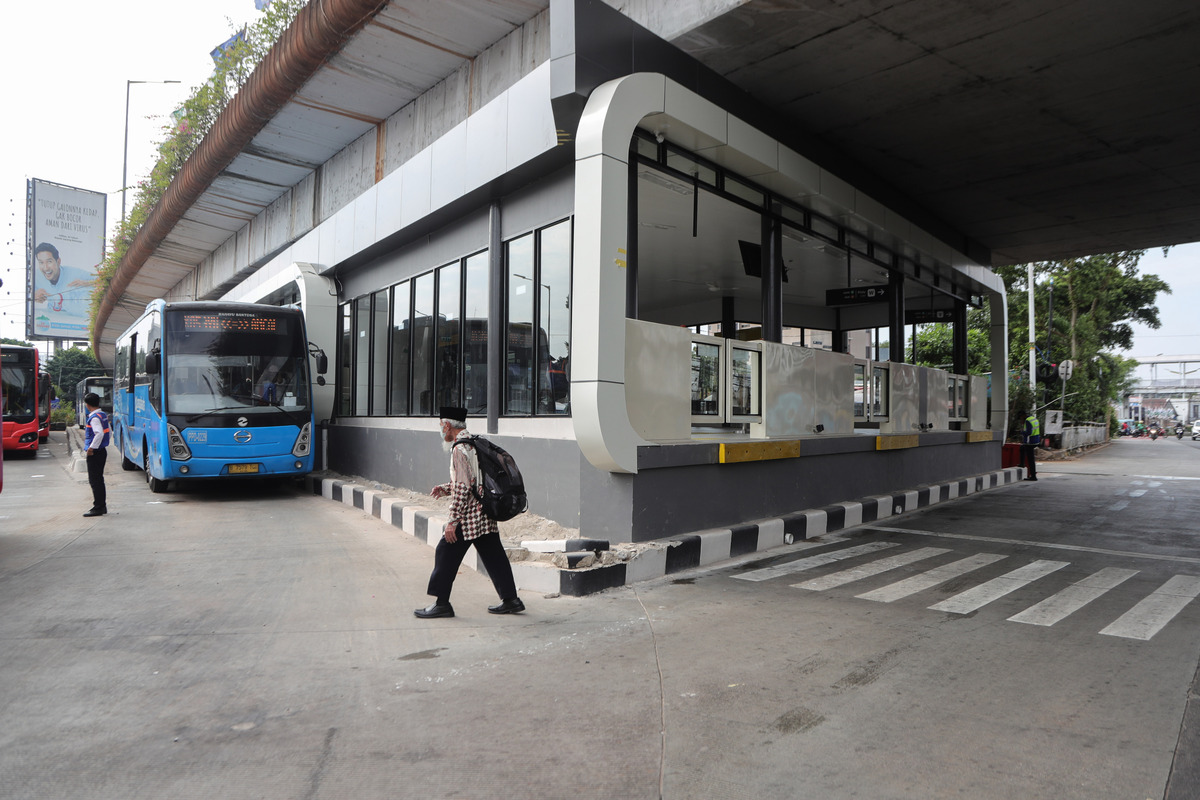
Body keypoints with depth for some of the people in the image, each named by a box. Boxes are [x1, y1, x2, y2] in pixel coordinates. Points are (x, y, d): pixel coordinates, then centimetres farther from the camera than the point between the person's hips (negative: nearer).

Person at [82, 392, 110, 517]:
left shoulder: (94, 418, -16)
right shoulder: (104, 415, 11)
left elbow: (99, 434, -28)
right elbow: (109, 433, 17)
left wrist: (91, 448, -21)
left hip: (95, 453, -9)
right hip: (102, 450, 9)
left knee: (94, 480, -4)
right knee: (99, 479, 16)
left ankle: (98, 508, -1)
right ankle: (102, 506, 21)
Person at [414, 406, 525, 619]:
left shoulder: (459, 449, -15)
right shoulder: (475, 445, 14)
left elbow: (463, 488, -20)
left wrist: (452, 521, -17)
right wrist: (445, 488, 19)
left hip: (468, 516, -9)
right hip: (486, 514, 9)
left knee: (446, 555, 4)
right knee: (493, 556, 12)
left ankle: (441, 603, 11)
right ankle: (510, 599, 16)